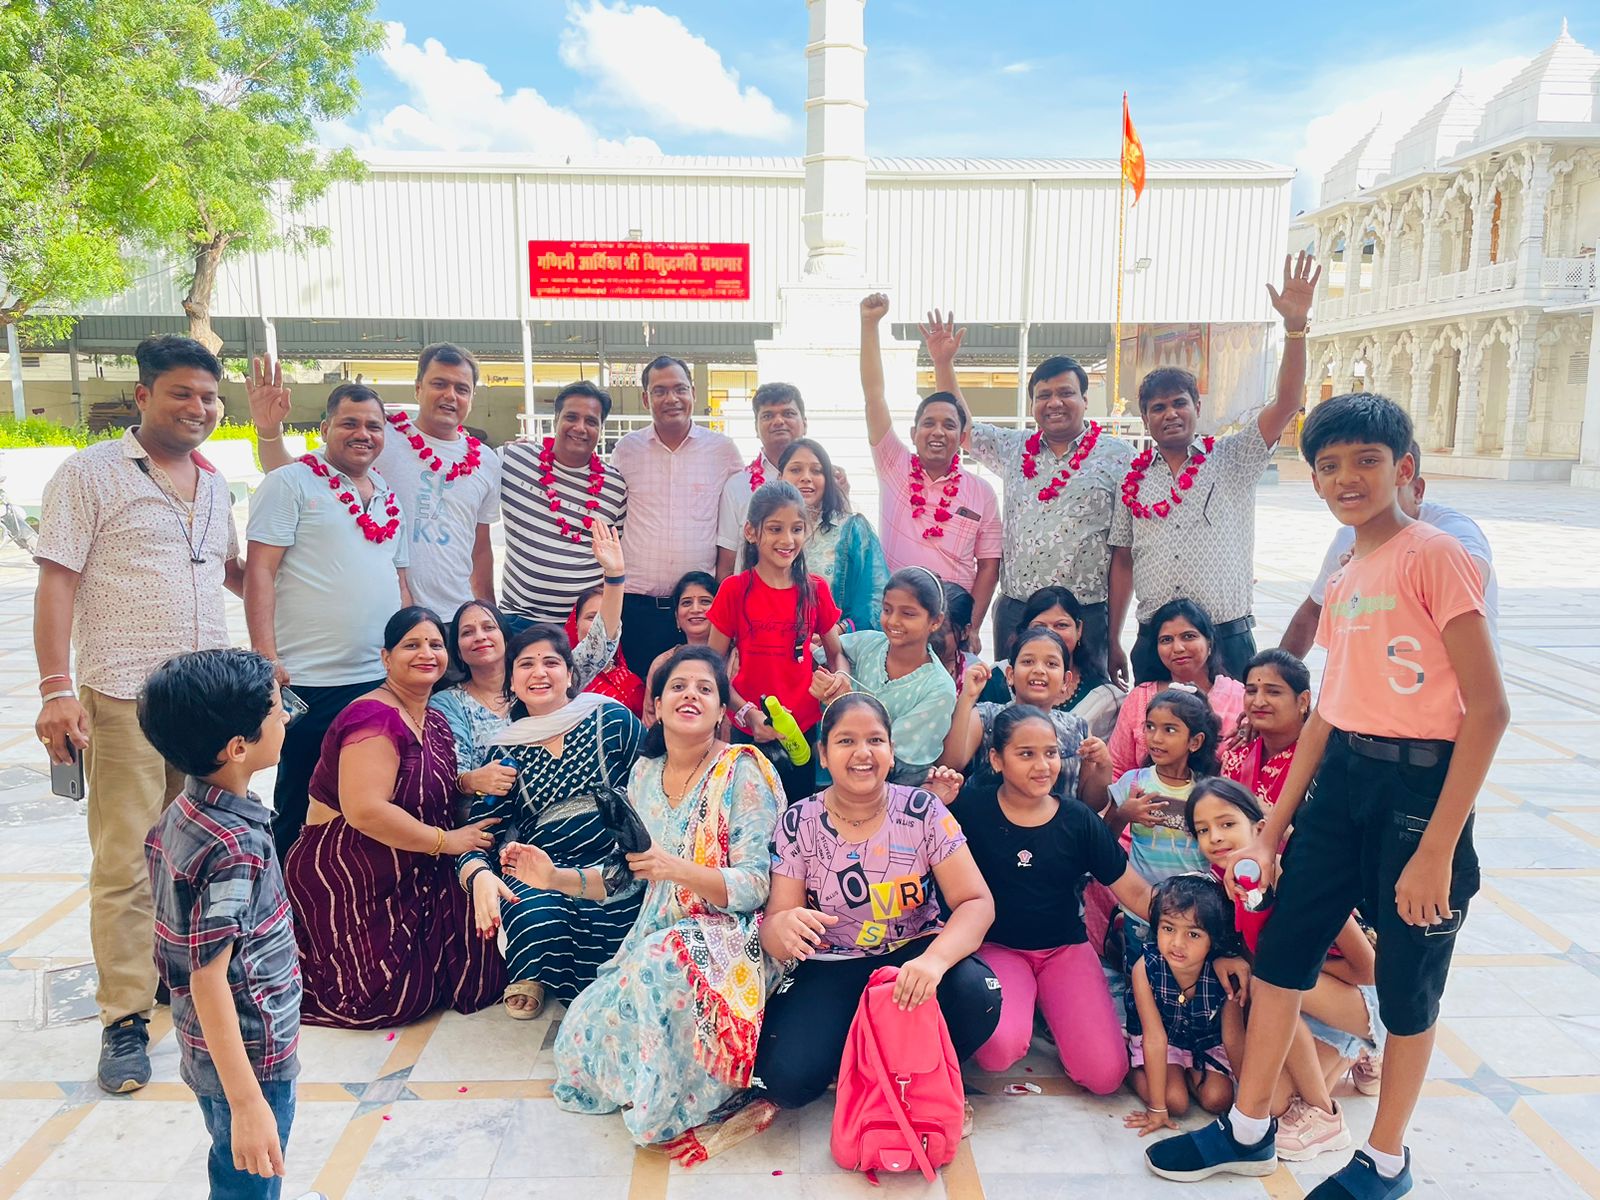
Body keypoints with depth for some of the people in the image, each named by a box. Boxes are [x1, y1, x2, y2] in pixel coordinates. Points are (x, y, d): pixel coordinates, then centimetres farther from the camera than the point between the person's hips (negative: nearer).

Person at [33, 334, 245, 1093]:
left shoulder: (214, 482, 15)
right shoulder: (91, 474, -2)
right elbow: (57, 582, -7)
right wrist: (56, 689, -14)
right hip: (123, 699, -5)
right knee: (125, 864, -2)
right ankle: (125, 1020, 8)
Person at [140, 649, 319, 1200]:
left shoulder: (180, 813, -3)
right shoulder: (235, 849, -30)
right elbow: (208, 980, -28)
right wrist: (248, 1104, -25)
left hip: (205, 1051, 8)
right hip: (248, 1060, -8)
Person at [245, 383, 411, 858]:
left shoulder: (389, 498, 16)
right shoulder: (291, 483, -2)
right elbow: (259, 571, -8)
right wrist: (265, 658, -15)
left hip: (382, 678, 6)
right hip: (310, 681, -6)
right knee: (299, 806, 5)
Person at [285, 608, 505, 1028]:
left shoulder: (435, 722, 9)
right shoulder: (374, 717, -20)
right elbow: (365, 810, -29)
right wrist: (446, 841, -20)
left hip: (411, 879, 9)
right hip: (343, 879, -9)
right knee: (399, 997, -8)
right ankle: (300, 967, 17)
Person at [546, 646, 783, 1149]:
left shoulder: (742, 771, -10)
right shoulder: (644, 772, 8)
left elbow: (756, 886, -15)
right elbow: (626, 875, 15)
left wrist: (680, 870, -31)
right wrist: (556, 876, 3)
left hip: (726, 937, -5)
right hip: (653, 936, 6)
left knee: (659, 963, -37)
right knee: (582, 1031, -17)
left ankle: (679, 1105, -12)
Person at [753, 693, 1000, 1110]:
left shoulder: (923, 811, -7)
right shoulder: (797, 823, -6)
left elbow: (976, 902, -11)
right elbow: (774, 920, -8)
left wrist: (934, 960, -32)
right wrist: (782, 926, -35)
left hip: (915, 954, 1)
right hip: (831, 970, 0)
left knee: (975, 993, -30)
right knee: (787, 1079, -24)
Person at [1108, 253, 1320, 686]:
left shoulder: (1232, 459, 4)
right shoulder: (1134, 478, 9)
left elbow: (1287, 405, -10)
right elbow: (1122, 561, 11)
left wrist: (1295, 324, -21)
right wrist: (1113, 643, 9)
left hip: (1227, 639, -2)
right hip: (1152, 642, 2)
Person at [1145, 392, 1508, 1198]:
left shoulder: (1434, 556, -13)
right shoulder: (1342, 582, 10)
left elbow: (1488, 709, -16)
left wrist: (1437, 848, -19)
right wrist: (1273, 826, 15)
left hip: (1419, 784, -7)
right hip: (1341, 778, 7)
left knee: (1406, 984, 10)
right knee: (1280, 951, 12)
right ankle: (1249, 1132, 30)